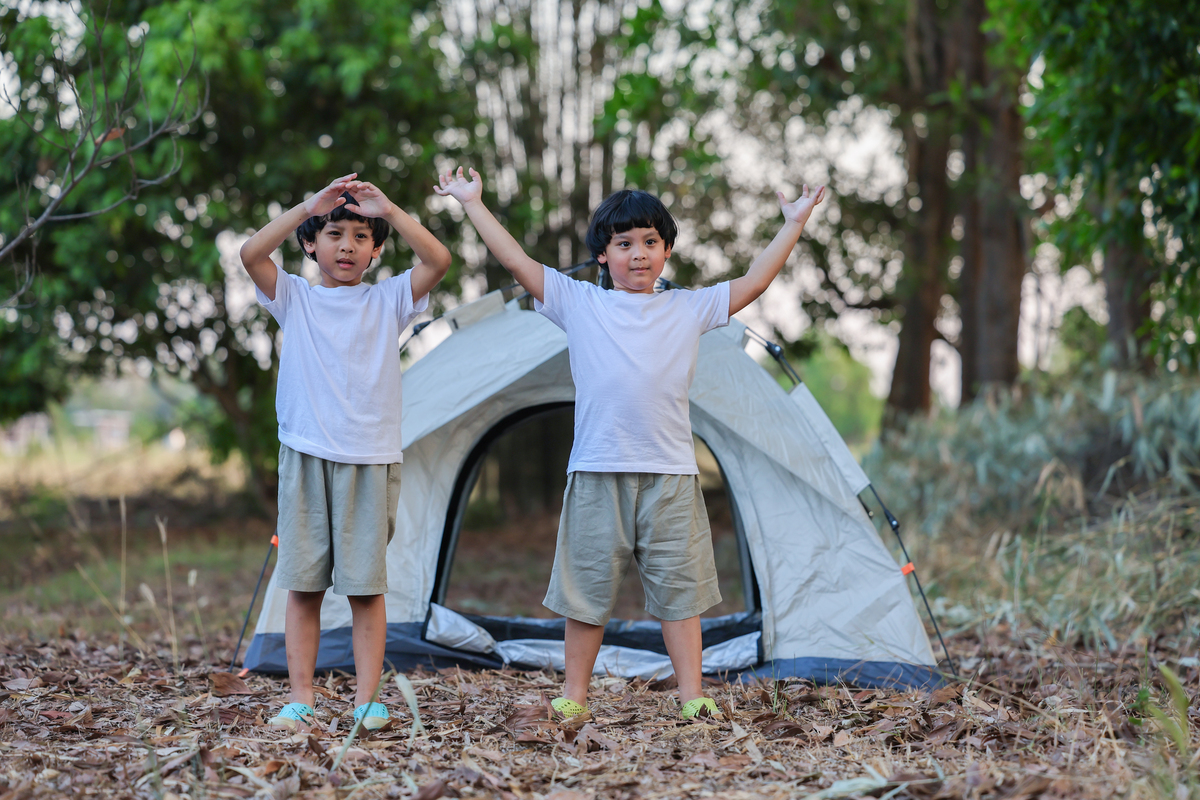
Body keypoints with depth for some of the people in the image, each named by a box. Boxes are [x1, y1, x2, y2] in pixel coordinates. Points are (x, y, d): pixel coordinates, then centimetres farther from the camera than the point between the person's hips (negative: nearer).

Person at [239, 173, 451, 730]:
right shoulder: (293, 298, 8)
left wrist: (389, 210, -11)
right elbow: (251, 253, -9)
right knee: (302, 585, 2)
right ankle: (301, 700, 8)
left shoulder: (388, 300, 7)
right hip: (305, 458, 1)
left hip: (370, 461, 0)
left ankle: (367, 701, 6)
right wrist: (309, 206, -11)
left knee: (365, 586, 0)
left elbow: (438, 260, -8)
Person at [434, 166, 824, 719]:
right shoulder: (577, 304, 5)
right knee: (589, 585, 6)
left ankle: (691, 695, 10)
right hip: (598, 474, -1)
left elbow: (755, 282, 12)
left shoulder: (688, 309, 10)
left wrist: (794, 224, 11)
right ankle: (574, 693, 18)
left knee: (679, 588, 4)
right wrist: (473, 204, 4)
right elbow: (516, 262, 4)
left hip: (671, 475, 1)